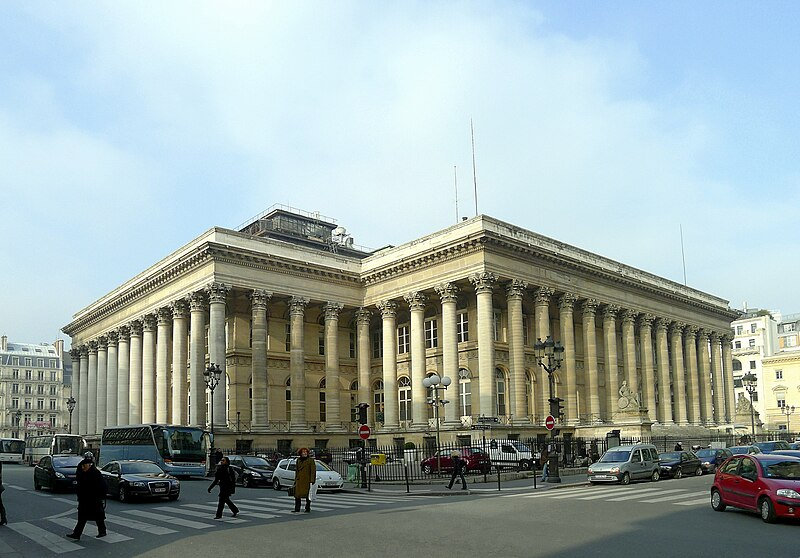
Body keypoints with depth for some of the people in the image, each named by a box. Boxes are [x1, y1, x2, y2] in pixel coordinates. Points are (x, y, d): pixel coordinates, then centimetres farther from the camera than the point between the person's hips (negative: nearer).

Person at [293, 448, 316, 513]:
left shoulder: (310, 460, -5)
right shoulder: (298, 460, 11)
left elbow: (313, 471, -8)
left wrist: (311, 480, -14)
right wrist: (295, 480, 15)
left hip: (307, 480, -5)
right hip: (299, 480, 5)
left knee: (308, 495, 1)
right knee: (297, 494, 2)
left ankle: (308, 509, 11)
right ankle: (297, 509, 10)